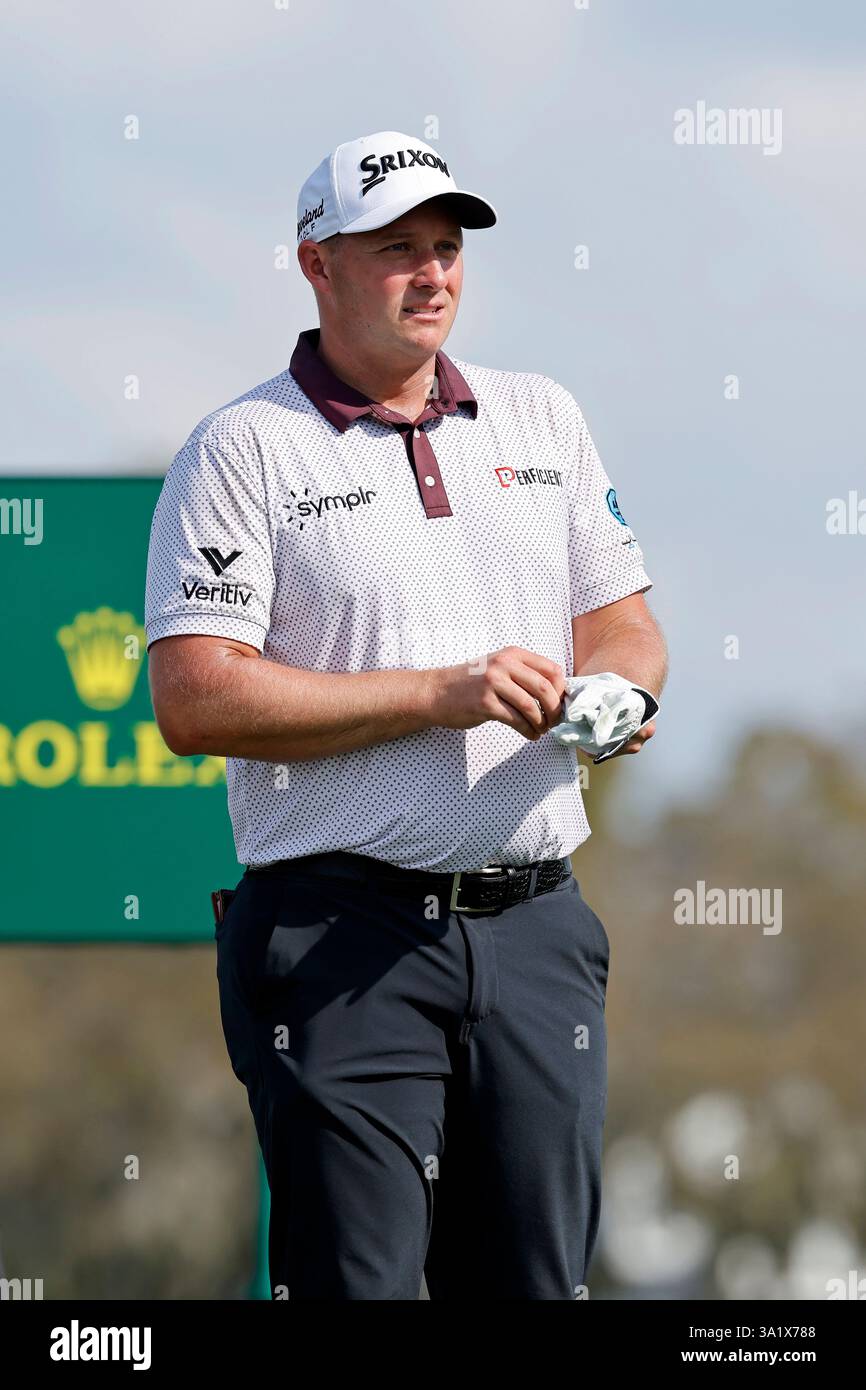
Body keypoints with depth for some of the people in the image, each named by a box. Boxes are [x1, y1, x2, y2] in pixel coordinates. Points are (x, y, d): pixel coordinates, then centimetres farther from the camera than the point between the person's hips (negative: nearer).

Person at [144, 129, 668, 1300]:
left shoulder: (543, 418, 16)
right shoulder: (241, 450, -1)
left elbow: (624, 626, 20)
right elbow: (195, 701, -10)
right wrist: (442, 694, -15)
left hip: (536, 929, 5)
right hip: (344, 939, -5)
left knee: (537, 1283, 4)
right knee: (354, 1286, -9)